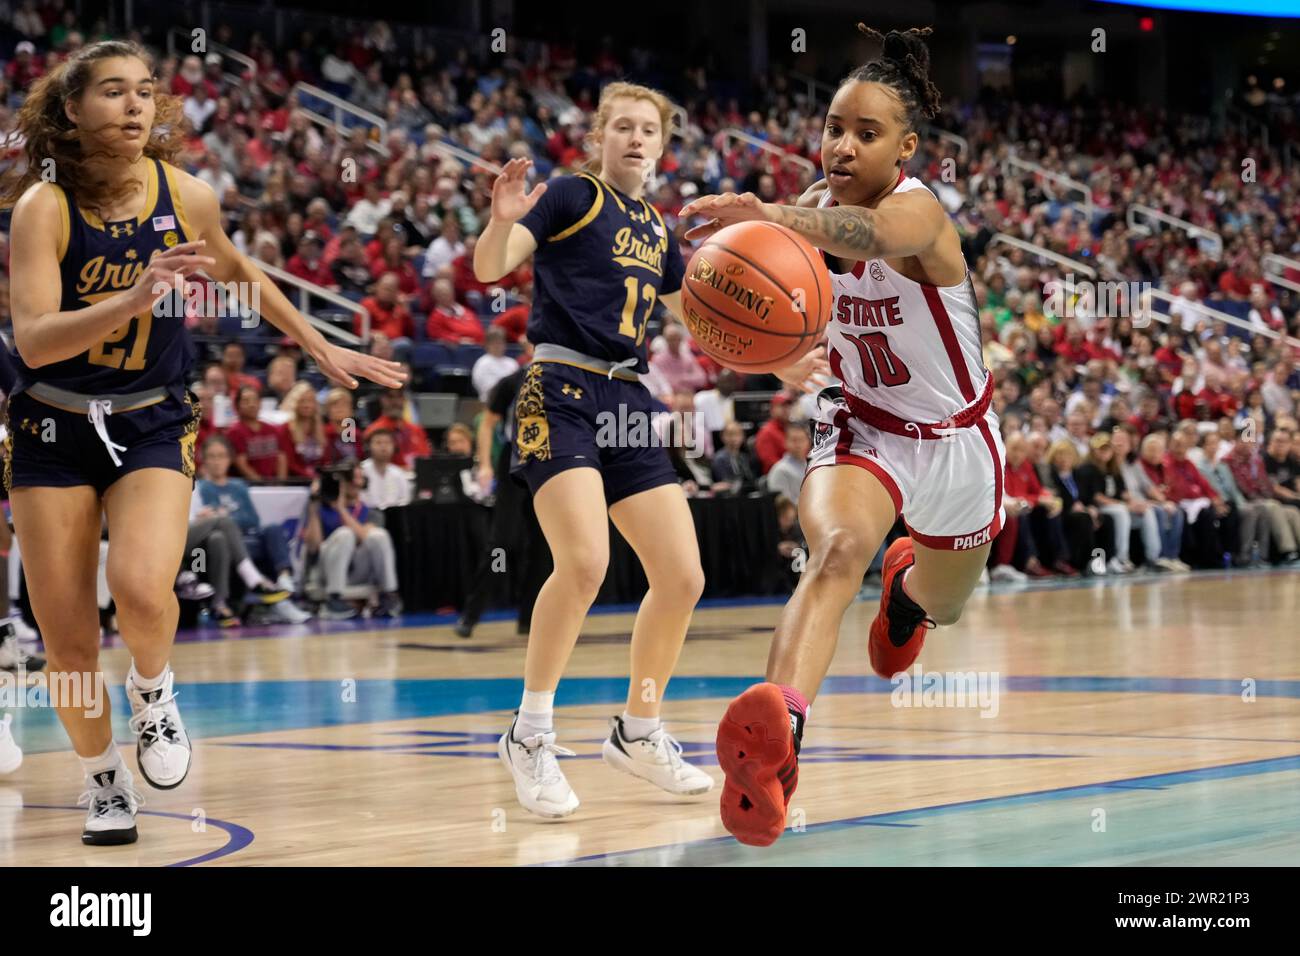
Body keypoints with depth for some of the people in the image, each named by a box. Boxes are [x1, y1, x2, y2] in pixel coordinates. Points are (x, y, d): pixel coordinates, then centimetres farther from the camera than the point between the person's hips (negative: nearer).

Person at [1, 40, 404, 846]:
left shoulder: (188, 197, -6)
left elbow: (239, 274, 16)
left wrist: (321, 348, 21)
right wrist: (135, 297, -38)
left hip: (153, 424, 1)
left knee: (142, 590, -27)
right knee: (68, 643, -1)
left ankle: (154, 691, 7)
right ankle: (104, 780, 25)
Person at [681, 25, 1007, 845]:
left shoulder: (920, 211, -31)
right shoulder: (813, 208, -12)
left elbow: (867, 234, -58)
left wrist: (773, 218, -77)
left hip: (955, 439, -1)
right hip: (863, 428, 1)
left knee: (942, 605, 25)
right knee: (838, 551, -34)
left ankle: (908, 584, 66)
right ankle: (778, 736, -56)